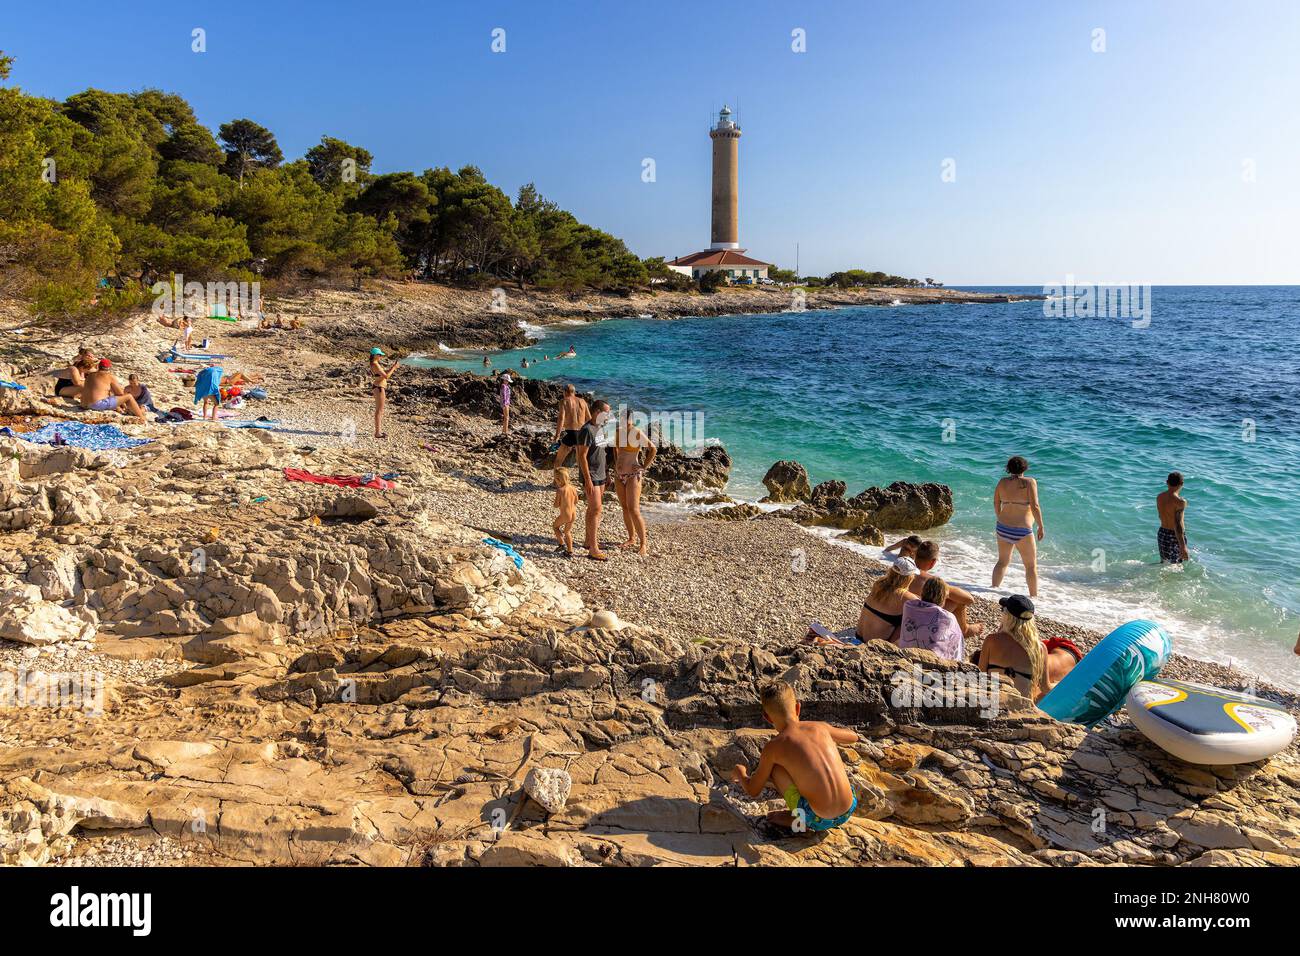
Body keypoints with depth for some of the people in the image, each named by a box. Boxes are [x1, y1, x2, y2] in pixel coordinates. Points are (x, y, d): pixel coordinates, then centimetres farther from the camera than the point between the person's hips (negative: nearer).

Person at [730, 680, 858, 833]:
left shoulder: (773, 747, -5)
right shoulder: (820, 727, 4)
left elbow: (753, 791, 7)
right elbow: (853, 737, 25)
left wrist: (740, 773, 30)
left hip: (819, 820, -4)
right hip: (849, 811, 4)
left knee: (773, 767, 4)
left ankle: (797, 818, 9)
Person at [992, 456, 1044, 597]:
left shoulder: (1002, 482, 2)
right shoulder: (1029, 482, -11)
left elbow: (996, 504, 10)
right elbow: (1035, 507, -15)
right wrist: (1041, 527, -5)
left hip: (1002, 527, 5)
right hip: (1022, 531, -5)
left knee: (1002, 561, 21)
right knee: (1031, 565, 11)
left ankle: (994, 588, 14)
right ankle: (1034, 596, 14)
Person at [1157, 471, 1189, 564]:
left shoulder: (1159, 497, 0)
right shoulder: (1180, 501, -21)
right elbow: (1178, 524, -25)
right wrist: (1183, 547, -25)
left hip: (1162, 533, 6)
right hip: (1175, 536, -6)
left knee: (1163, 562, 23)